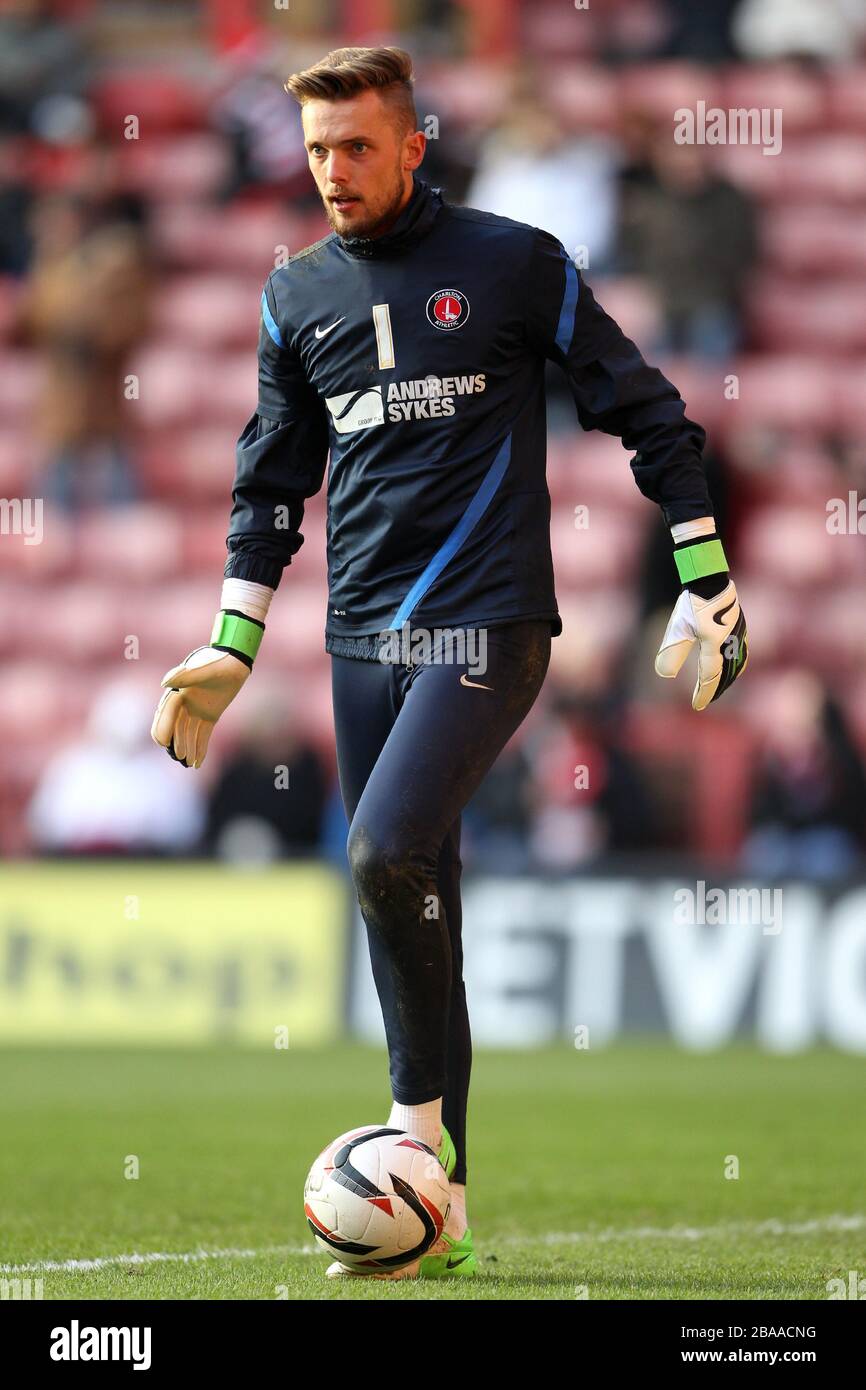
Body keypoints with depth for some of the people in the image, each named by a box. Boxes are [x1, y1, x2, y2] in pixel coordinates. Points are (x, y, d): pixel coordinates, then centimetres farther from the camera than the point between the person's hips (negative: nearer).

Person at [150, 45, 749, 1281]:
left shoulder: (513, 263, -2)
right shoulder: (298, 295, 11)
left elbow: (643, 410, 4)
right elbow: (272, 481, 21)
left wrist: (707, 584, 3)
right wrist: (230, 648, 16)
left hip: (488, 624, -5)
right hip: (363, 634, 5)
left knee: (387, 851, -24)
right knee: (407, 905, 5)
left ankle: (422, 1117, -9)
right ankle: (442, 1215, 10)